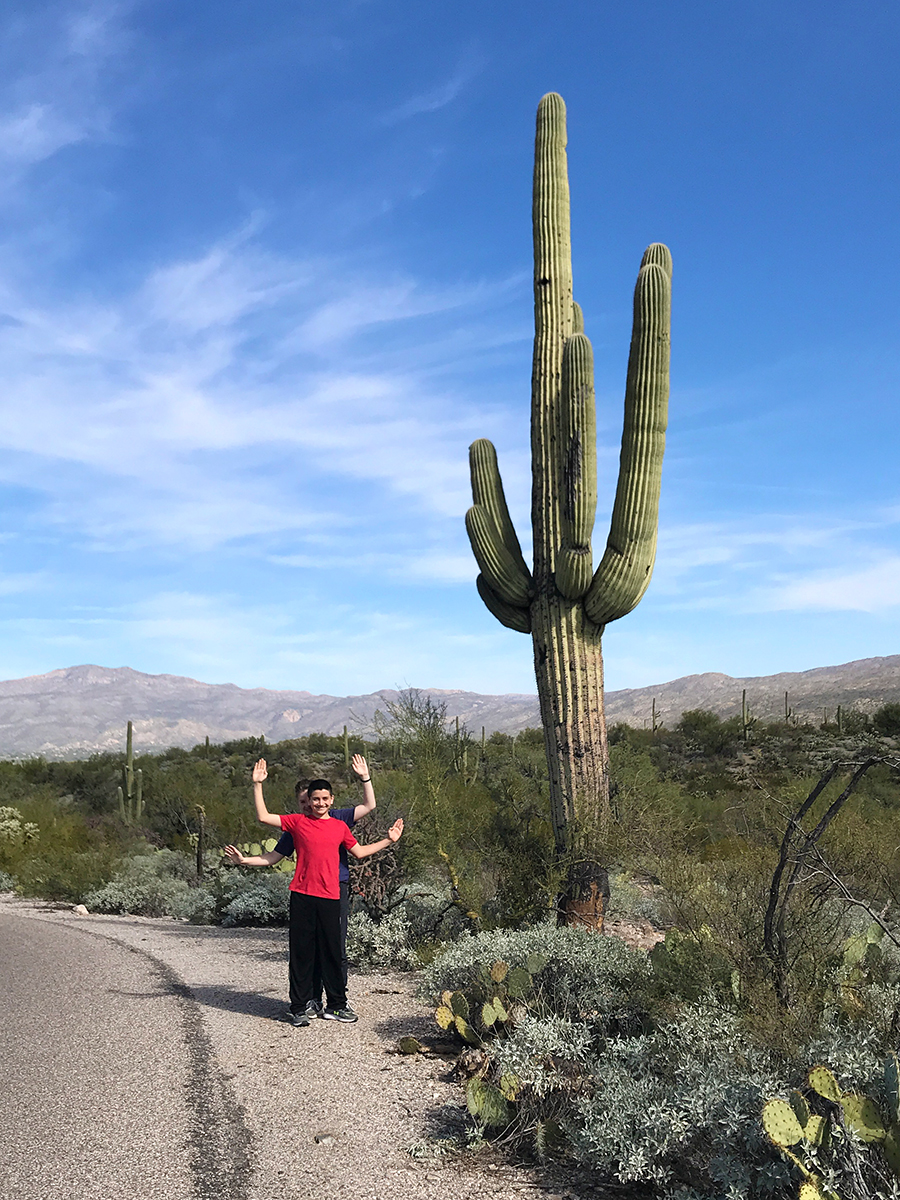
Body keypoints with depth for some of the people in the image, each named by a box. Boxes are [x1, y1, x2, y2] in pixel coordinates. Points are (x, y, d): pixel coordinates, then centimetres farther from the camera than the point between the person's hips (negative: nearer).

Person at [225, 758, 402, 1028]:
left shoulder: (340, 826, 12)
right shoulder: (298, 821, 5)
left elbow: (359, 852, 23)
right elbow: (263, 817, 2)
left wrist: (388, 840, 20)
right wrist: (258, 785, -2)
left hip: (330, 897, 2)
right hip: (302, 896, -1)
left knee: (331, 951, 5)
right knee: (301, 951, 2)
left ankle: (336, 1005, 17)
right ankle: (299, 1008, 12)